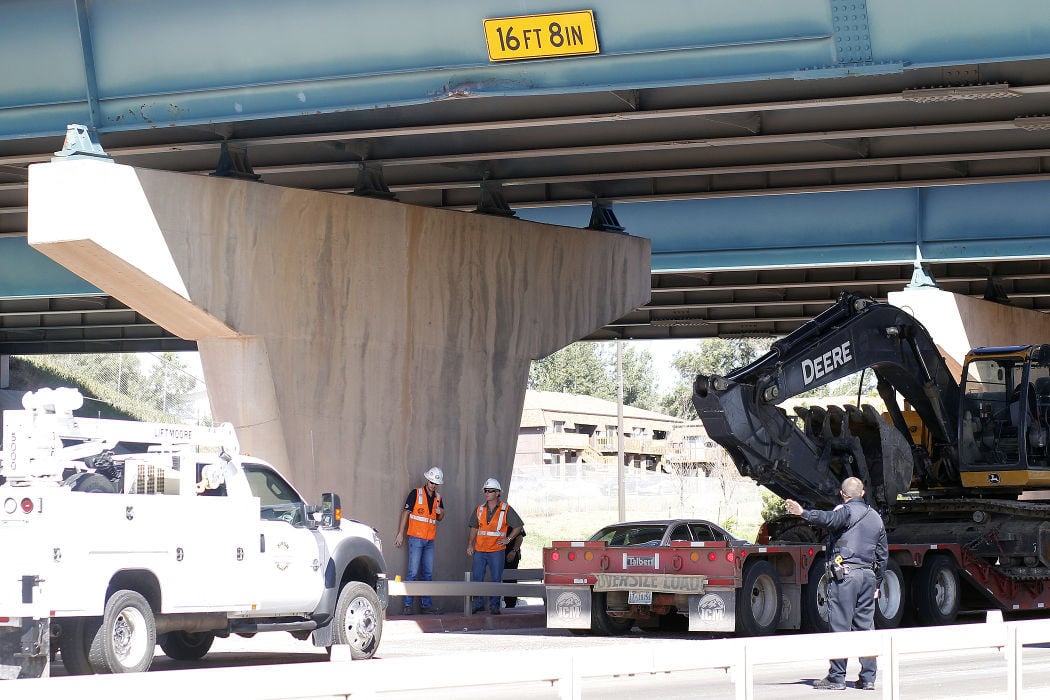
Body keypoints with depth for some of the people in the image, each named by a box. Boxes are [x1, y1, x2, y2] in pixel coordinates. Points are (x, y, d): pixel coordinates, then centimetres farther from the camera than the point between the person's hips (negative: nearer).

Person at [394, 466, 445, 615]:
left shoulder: (438, 498, 13)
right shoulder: (416, 494, -3)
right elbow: (406, 512, -2)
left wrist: (441, 512, -1)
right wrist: (400, 533, -6)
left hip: (430, 541, 6)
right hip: (416, 538, -6)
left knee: (428, 573, 7)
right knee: (413, 572, -9)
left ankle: (426, 604, 11)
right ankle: (408, 605, -9)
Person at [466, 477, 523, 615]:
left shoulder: (506, 510, -1)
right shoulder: (479, 510, 9)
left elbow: (518, 526, 4)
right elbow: (474, 529, 14)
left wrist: (508, 539, -4)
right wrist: (470, 545, 5)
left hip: (496, 551, -3)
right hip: (479, 550, 3)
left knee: (496, 579, 0)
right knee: (476, 578, 2)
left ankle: (494, 605, 9)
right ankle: (478, 604, 13)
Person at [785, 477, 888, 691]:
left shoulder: (847, 511, -4)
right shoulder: (875, 518, 19)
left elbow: (829, 519, -28)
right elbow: (882, 555, 22)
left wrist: (804, 513, -40)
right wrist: (877, 584, 27)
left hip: (844, 574, -7)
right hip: (868, 576, 7)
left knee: (840, 626, -5)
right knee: (866, 627, 9)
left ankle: (836, 677, -4)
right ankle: (868, 677, 8)